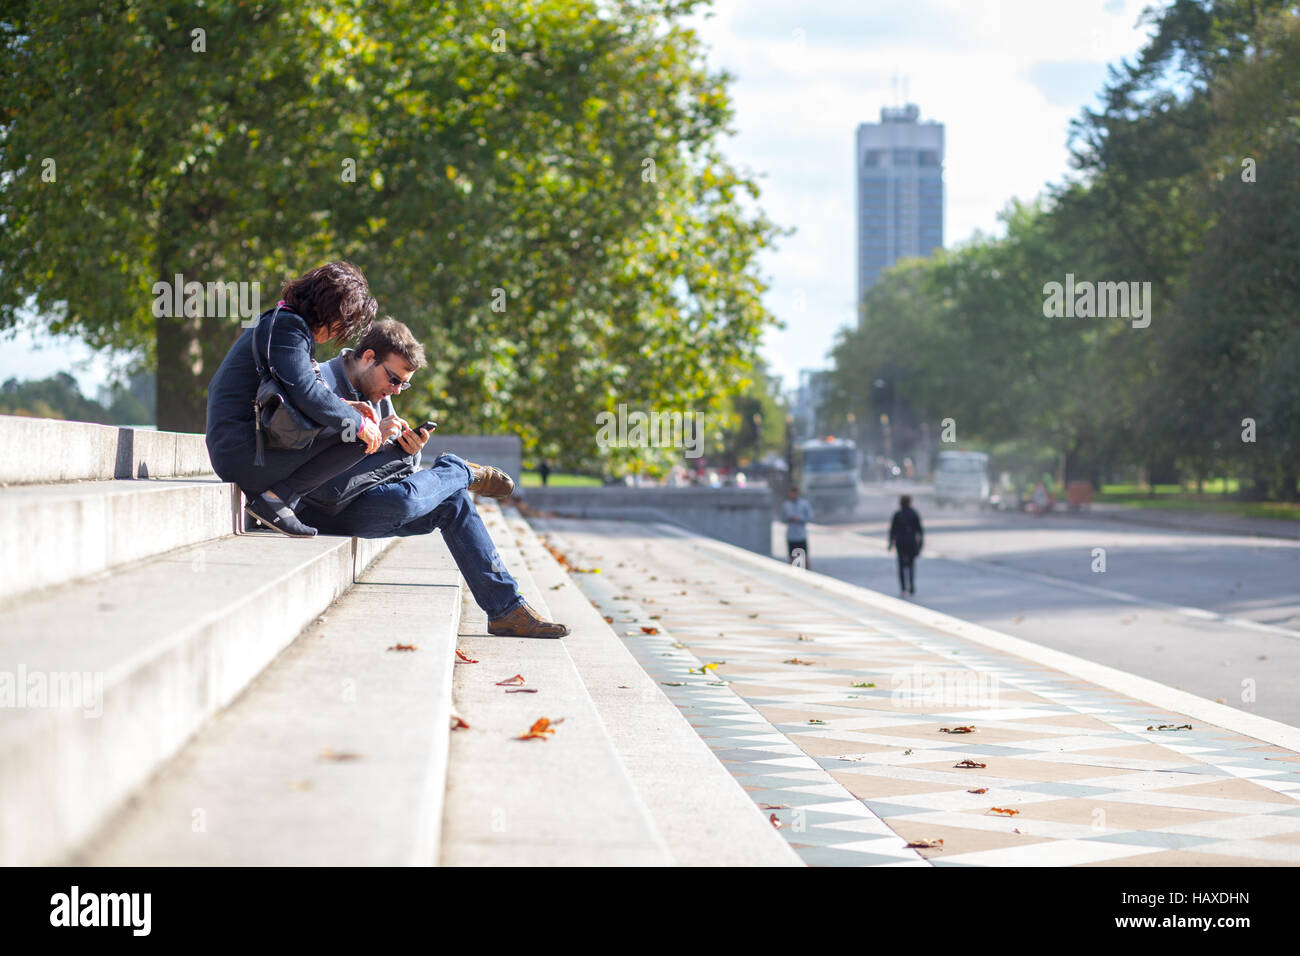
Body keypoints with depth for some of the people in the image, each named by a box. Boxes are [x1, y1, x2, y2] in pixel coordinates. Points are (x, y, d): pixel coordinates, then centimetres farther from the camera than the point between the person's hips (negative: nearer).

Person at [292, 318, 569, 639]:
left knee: (452, 501, -6)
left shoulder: (379, 394, 12)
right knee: (401, 501, -34)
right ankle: (466, 473, 1)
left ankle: (507, 609, -3)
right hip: (325, 509, -9)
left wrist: (408, 449, -11)